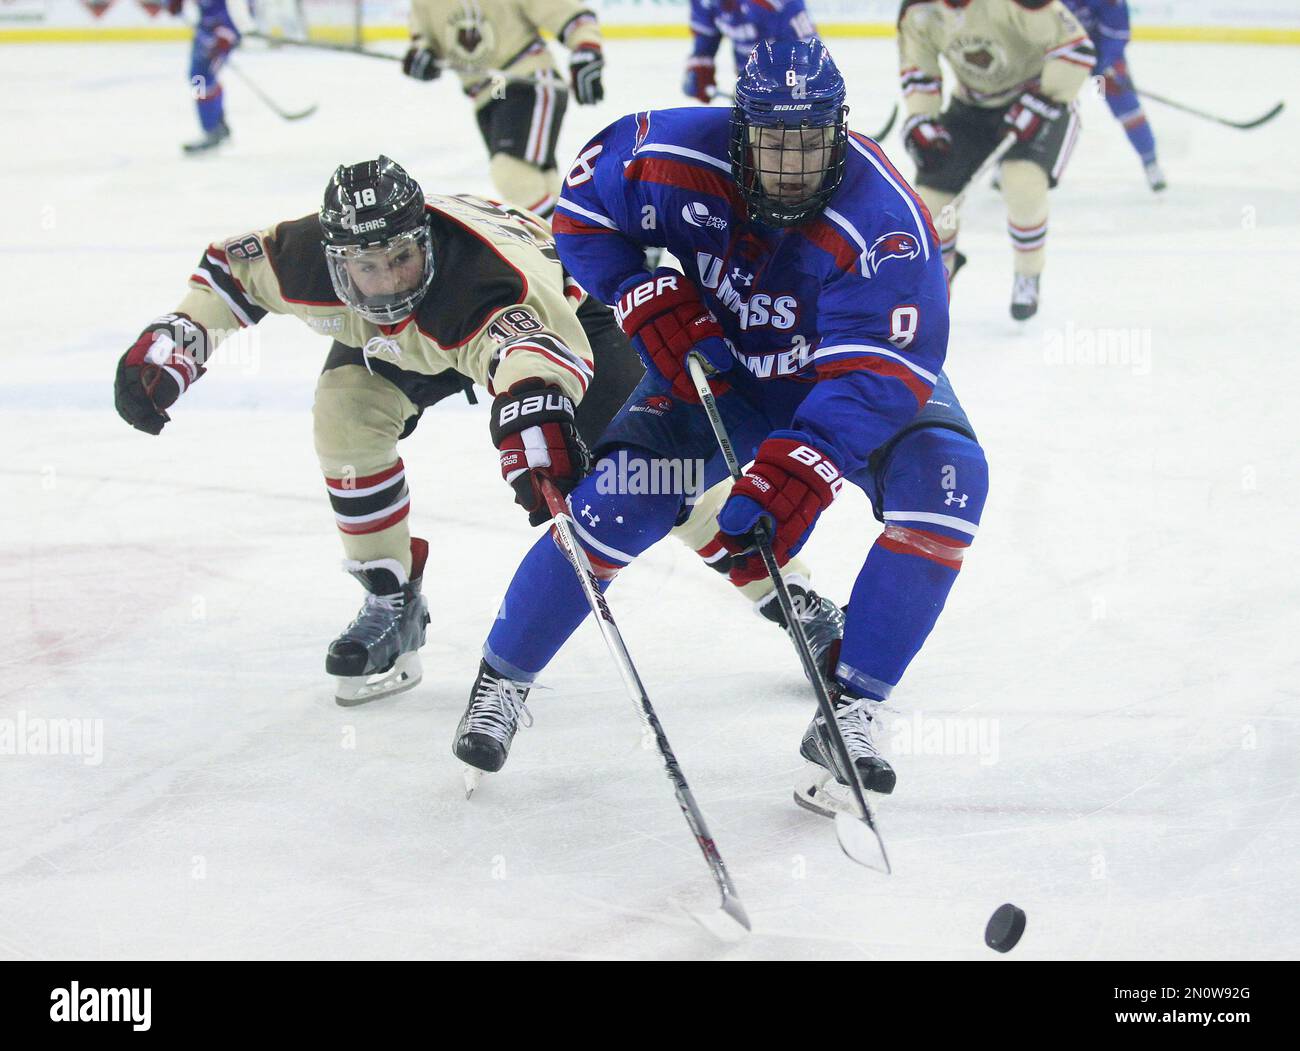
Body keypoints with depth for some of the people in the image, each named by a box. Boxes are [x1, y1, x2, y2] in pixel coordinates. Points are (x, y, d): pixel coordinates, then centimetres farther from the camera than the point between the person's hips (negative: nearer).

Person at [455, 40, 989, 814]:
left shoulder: (885, 222, -34)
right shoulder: (679, 157, -25)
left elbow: (875, 374, -40)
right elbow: (584, 206, -6)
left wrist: (796, 474, -52)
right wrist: (646, 300, -19)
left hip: (849, 380, -1)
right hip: (716, 370, 1)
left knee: (946, 480, -28)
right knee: (621, 502, -18)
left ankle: (850, 709, -22)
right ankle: (504, 676, 6)